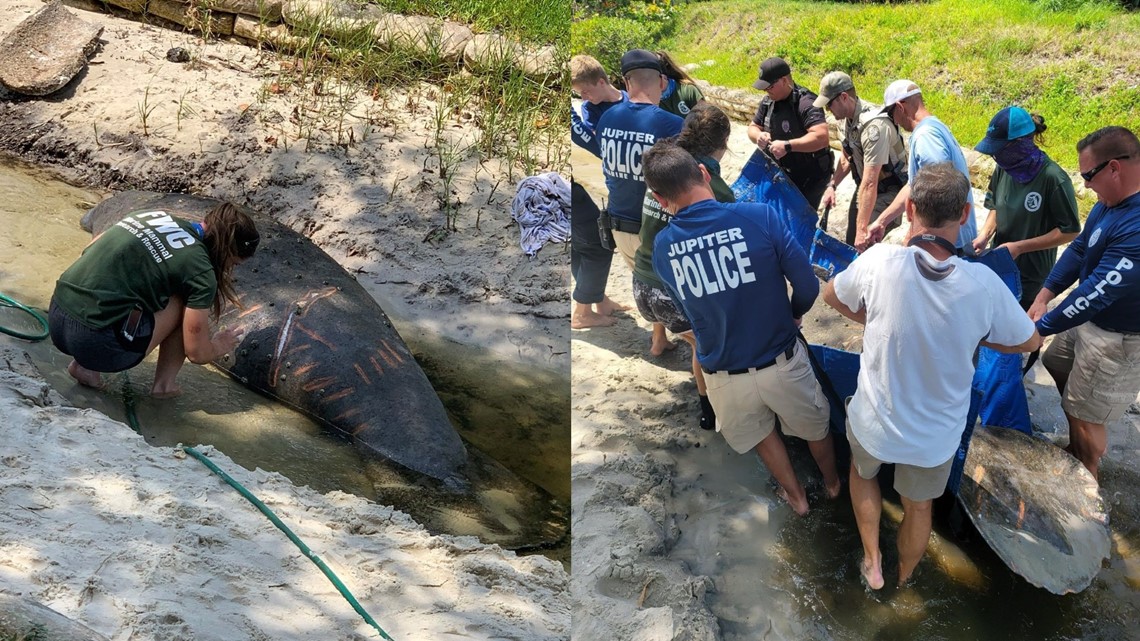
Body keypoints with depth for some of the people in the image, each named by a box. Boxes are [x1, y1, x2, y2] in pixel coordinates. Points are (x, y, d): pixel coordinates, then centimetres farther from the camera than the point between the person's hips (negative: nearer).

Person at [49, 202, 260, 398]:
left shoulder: (157, 215, 10)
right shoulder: (201, 271, -8)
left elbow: (90, 248, 24)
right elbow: (196, 353, -1)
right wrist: (219, 347, 21)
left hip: (55, 319, 7)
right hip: (94, 341, -7)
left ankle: (84, 365, 16)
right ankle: (165, 384, 11)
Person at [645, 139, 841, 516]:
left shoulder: (662, 247, -11)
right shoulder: (760, 216, -21)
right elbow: (808, 286, -14)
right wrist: (795, 314, 8)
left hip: (724, 376, 2)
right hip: (781, 362, -1)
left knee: (761, 433, 32)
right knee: (815, 427, 30)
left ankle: (796, 496, 53)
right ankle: (832, 483, 56)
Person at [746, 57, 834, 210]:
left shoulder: (806, 104, -24)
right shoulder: (768, 101, 1)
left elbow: (821, 137, -35)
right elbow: (753, 127, 12)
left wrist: (787, 146, -38)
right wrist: (759, 136, -13)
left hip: (810, 178, -8)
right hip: (783, 174, 8)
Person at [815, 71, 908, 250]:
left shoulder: (874, 126, -32)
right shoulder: (849, 118, -3)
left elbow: (870, 183, -36)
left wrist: (862, 229, -37)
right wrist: (832, 185, -1)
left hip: (887, 193, -9)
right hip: (863, 189, 9)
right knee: (852, 246, 15)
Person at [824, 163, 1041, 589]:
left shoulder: (879, 262, -27)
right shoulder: (984, 285, -24)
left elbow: (831, 295, -4)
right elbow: (1029, 342, -5)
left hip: (874, 422, -1)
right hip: (937, 435, 1)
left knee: (863, 472, 34)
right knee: (918, 507, 29)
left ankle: (872, 562, 39)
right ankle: (904, 578, 54)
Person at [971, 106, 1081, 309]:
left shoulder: (1053, 178, -24)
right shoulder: (1004, 169, -8)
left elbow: (1069, 231, -16)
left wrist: (1019, 247, -20)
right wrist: (984, 235, -9)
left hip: (1031, 273, -5)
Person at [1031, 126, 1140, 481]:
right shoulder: (1111, 200, -6)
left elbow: (1097, 293, -33)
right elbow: (1079, 248, 5)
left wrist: (1039, 327, -22)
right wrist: (1043, 296, -3)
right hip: (1090, 317, 10)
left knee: (1085, 416, 4)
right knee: (1059, 368, 27)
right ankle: (1075, 451, 48)